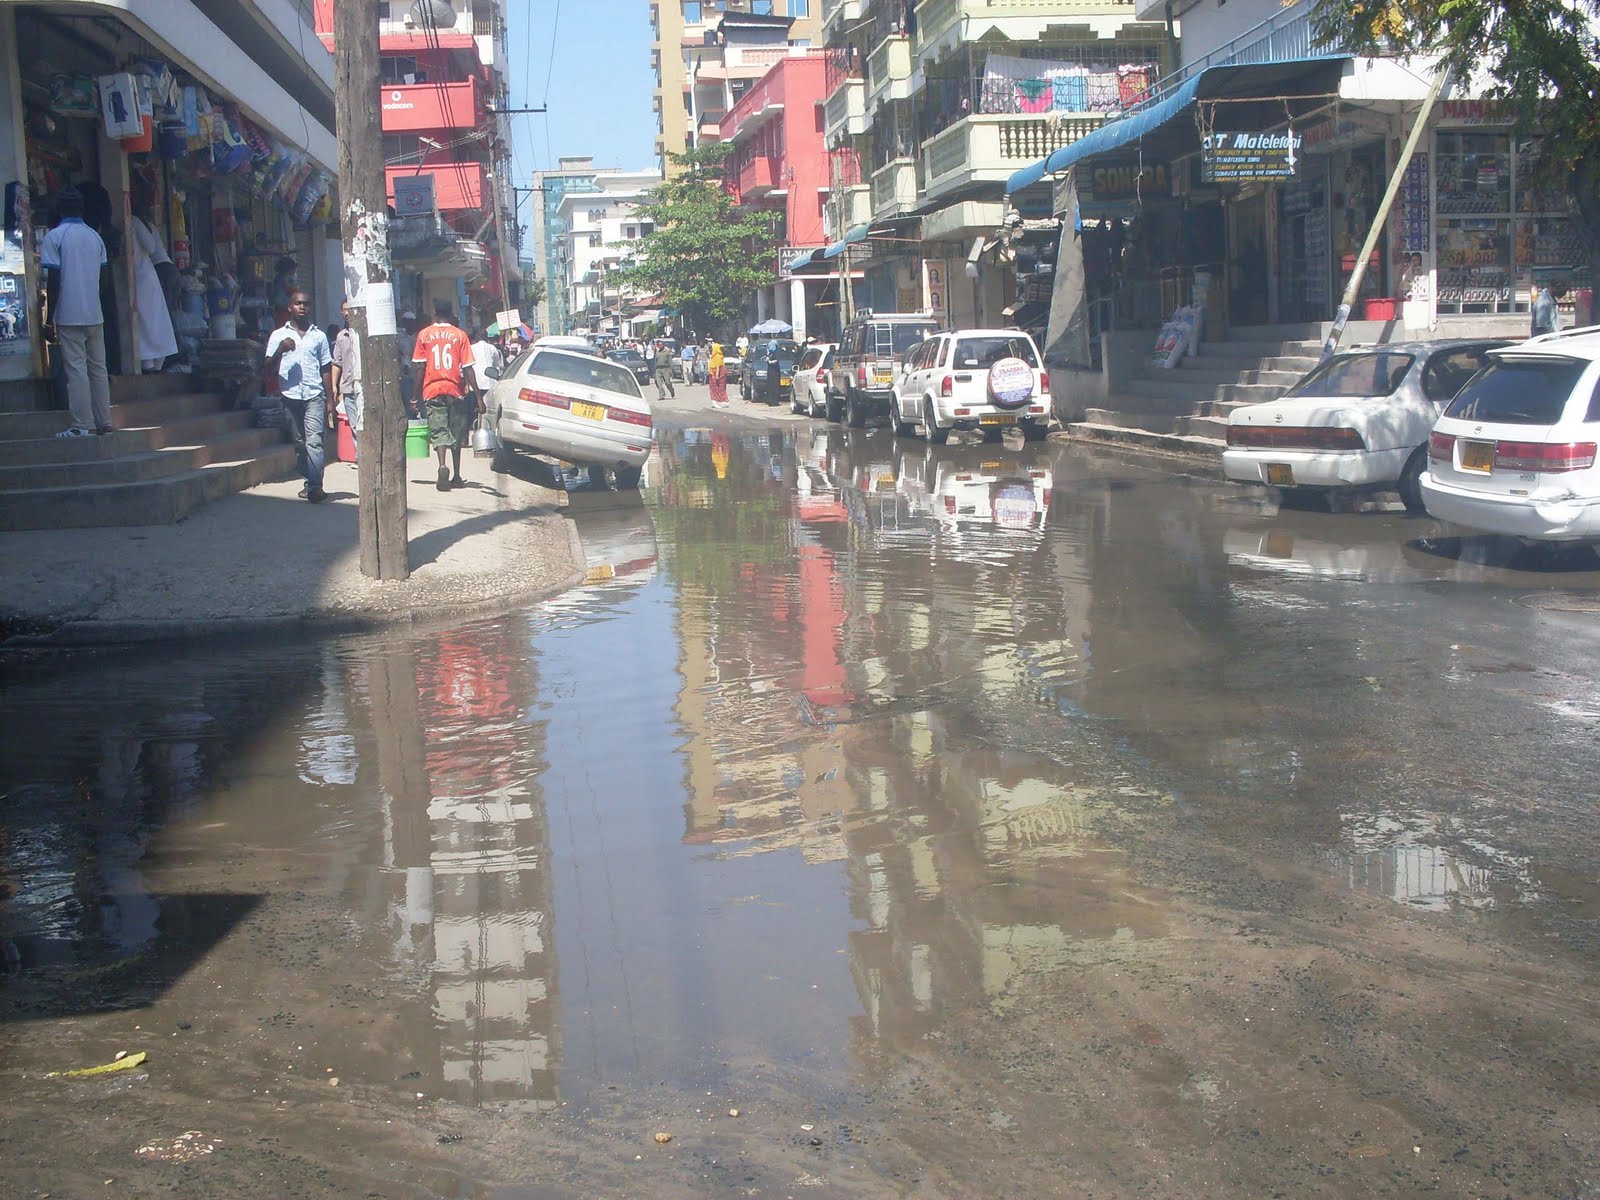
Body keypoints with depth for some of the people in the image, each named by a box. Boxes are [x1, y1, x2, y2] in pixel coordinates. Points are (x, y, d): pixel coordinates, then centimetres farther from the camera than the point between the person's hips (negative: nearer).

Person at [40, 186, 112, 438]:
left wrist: (49, 319, -4)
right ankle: (104, 422, 9)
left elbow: (53, 280, -8)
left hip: (69, 316, -5)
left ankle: (82, 425, -6)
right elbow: (101, 275, 12)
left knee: (76, 369, -4)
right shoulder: (95, 237, 10)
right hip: (95, 314, 5)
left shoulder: (55, 236, -5)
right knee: (98, 368, 9)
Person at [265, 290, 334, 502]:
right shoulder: (279, 335, 10)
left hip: (314, 395, -1)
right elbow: (269, 366, 5)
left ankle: (315, 486, -20)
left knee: (314, 441, -14)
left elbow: (326, 369, 14)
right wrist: (280, 350, -14)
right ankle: (310, 482, 14)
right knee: (300, 442, 5)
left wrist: (330, 400, 9)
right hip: (290, 395, 1)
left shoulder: (319, 336, 13)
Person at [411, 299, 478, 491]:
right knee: (456, 432, 12)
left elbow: (420, 367, 1)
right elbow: (467, 367, -4)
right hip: (455, 389, 0)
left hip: (432, 389, 0)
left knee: (438, 431, -3)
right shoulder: (460, 335, 0)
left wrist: (417, 394, 8)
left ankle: (442, 466, -29)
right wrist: (477, 394, -2)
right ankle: (456, 476, 18)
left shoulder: (424, 335, 2)